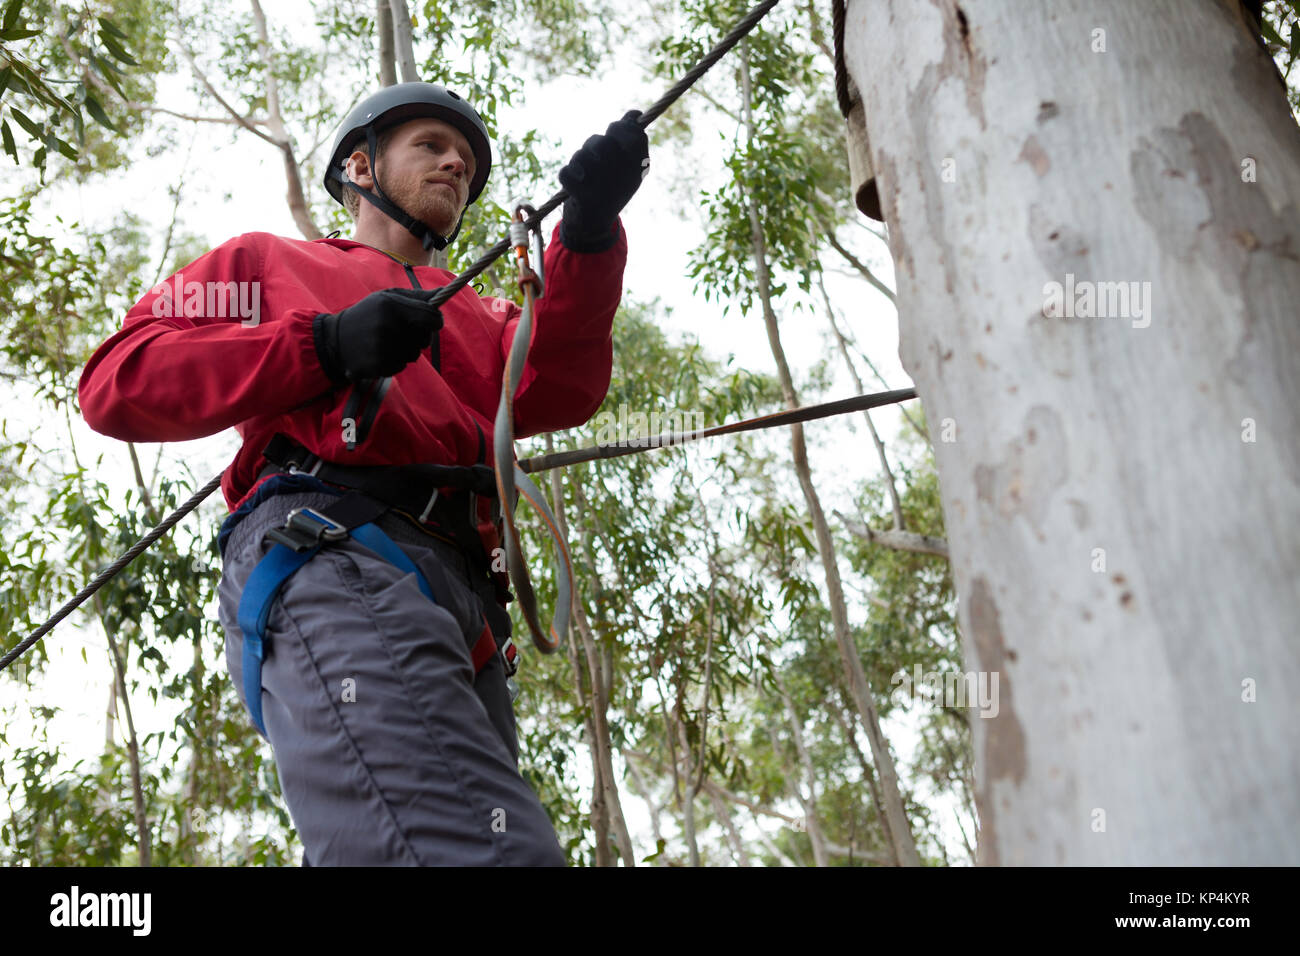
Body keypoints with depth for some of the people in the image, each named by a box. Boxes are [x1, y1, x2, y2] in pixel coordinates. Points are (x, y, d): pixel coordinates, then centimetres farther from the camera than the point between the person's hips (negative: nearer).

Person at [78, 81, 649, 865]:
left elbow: (558, 392, 13)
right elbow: (118, 382, 11)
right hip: (332, 552, -6)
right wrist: (325, 346, -1)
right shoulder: (267, 263, 26)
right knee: (496, 851, -30)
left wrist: (589, 234, -4)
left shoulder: (479, 316, 36)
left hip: (465, 597, 6)